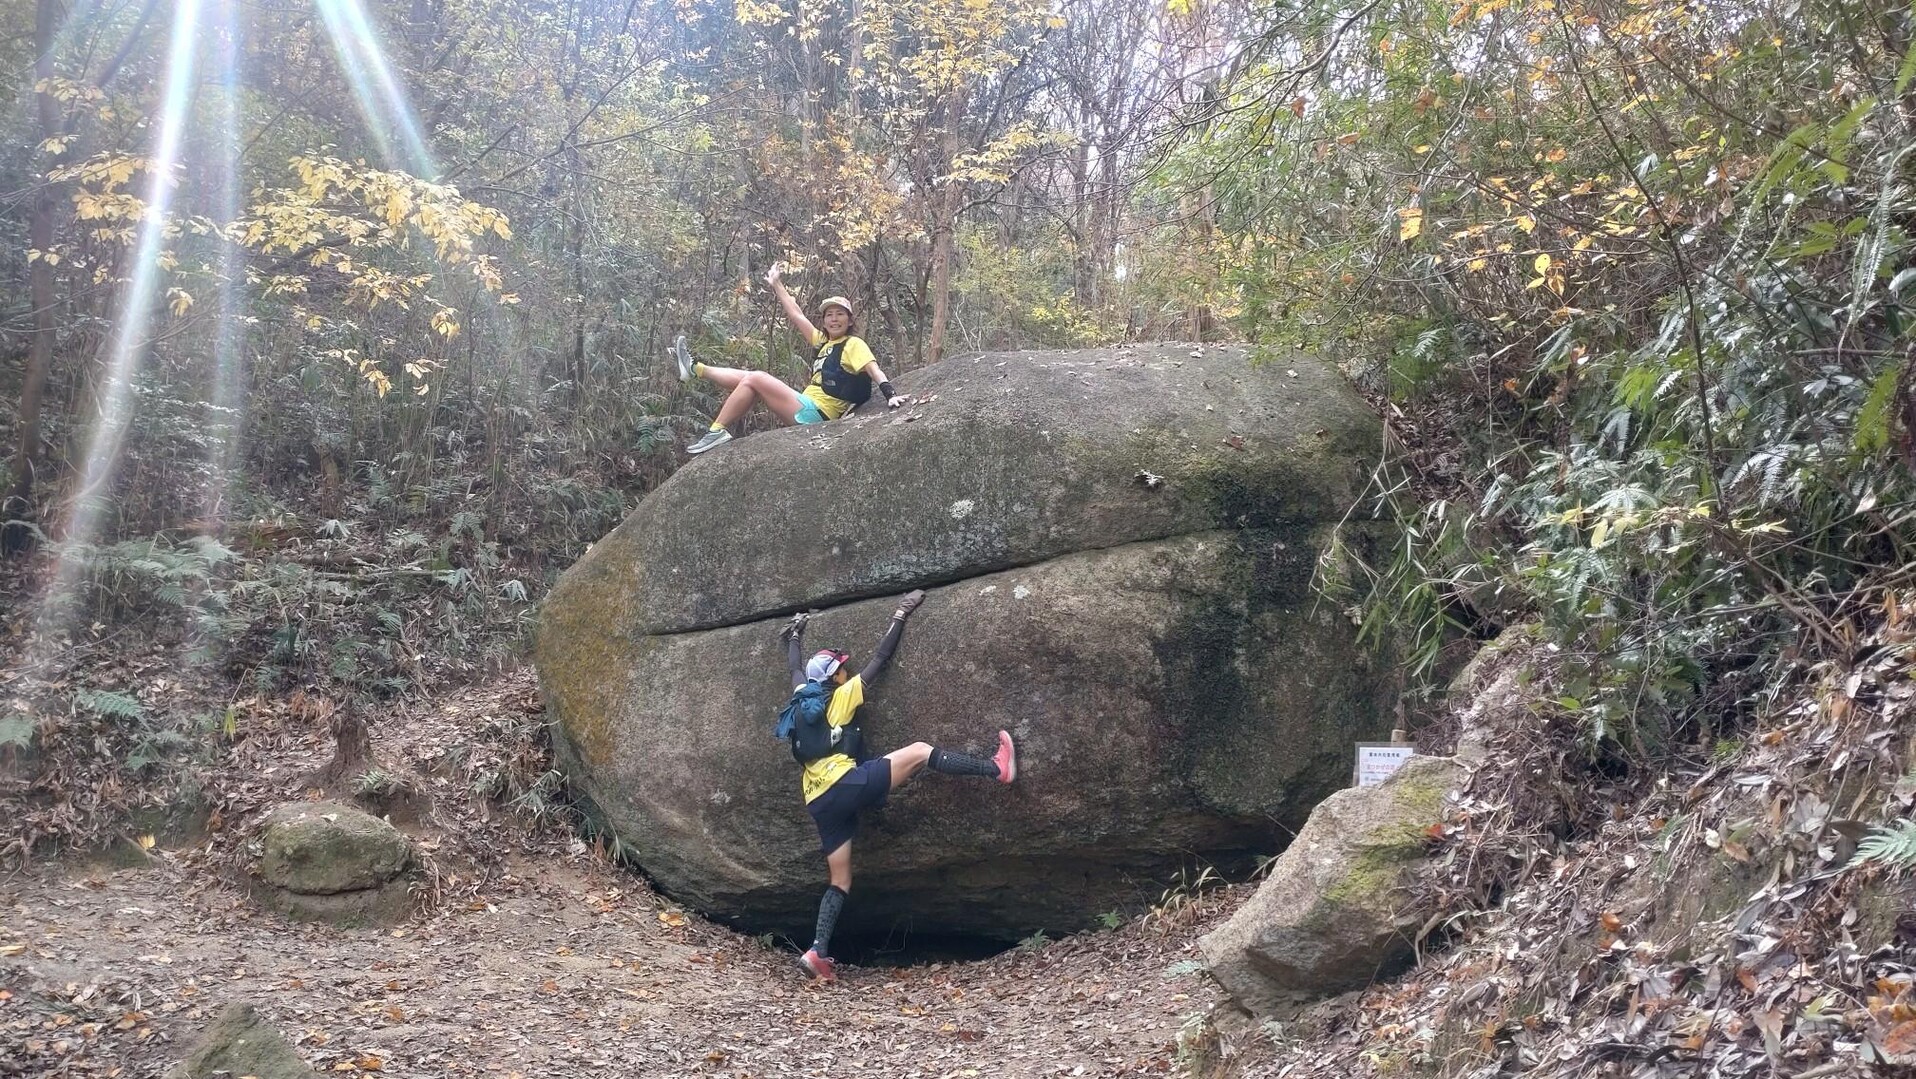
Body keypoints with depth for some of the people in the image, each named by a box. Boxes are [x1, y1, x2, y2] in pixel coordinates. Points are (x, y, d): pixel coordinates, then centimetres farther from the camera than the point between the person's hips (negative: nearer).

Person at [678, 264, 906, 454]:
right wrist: (776, 284, 28)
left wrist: (891, 394, -35)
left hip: (814, 413, -8)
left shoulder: (853, 344, -4)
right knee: (750, 379, 12)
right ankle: (694, 369, 19)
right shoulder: (823, 341, 18)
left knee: (753, 379, -10)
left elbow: (874, 369, -19)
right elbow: (796, 315, 24)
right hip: (807, 407, 8)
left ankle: (717, 432, -10)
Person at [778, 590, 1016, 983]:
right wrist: (899, 617, 15)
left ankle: (818, 951, 2)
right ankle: (997, 769, -15)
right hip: (844, 785, -7)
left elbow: (795, 668, 36)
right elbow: (880, 658, 6)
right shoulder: (844, 695, 2)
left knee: (840, 880, 12)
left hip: (819, 802, 7)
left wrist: (795, 635, 53)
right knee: (919, 751, -8)